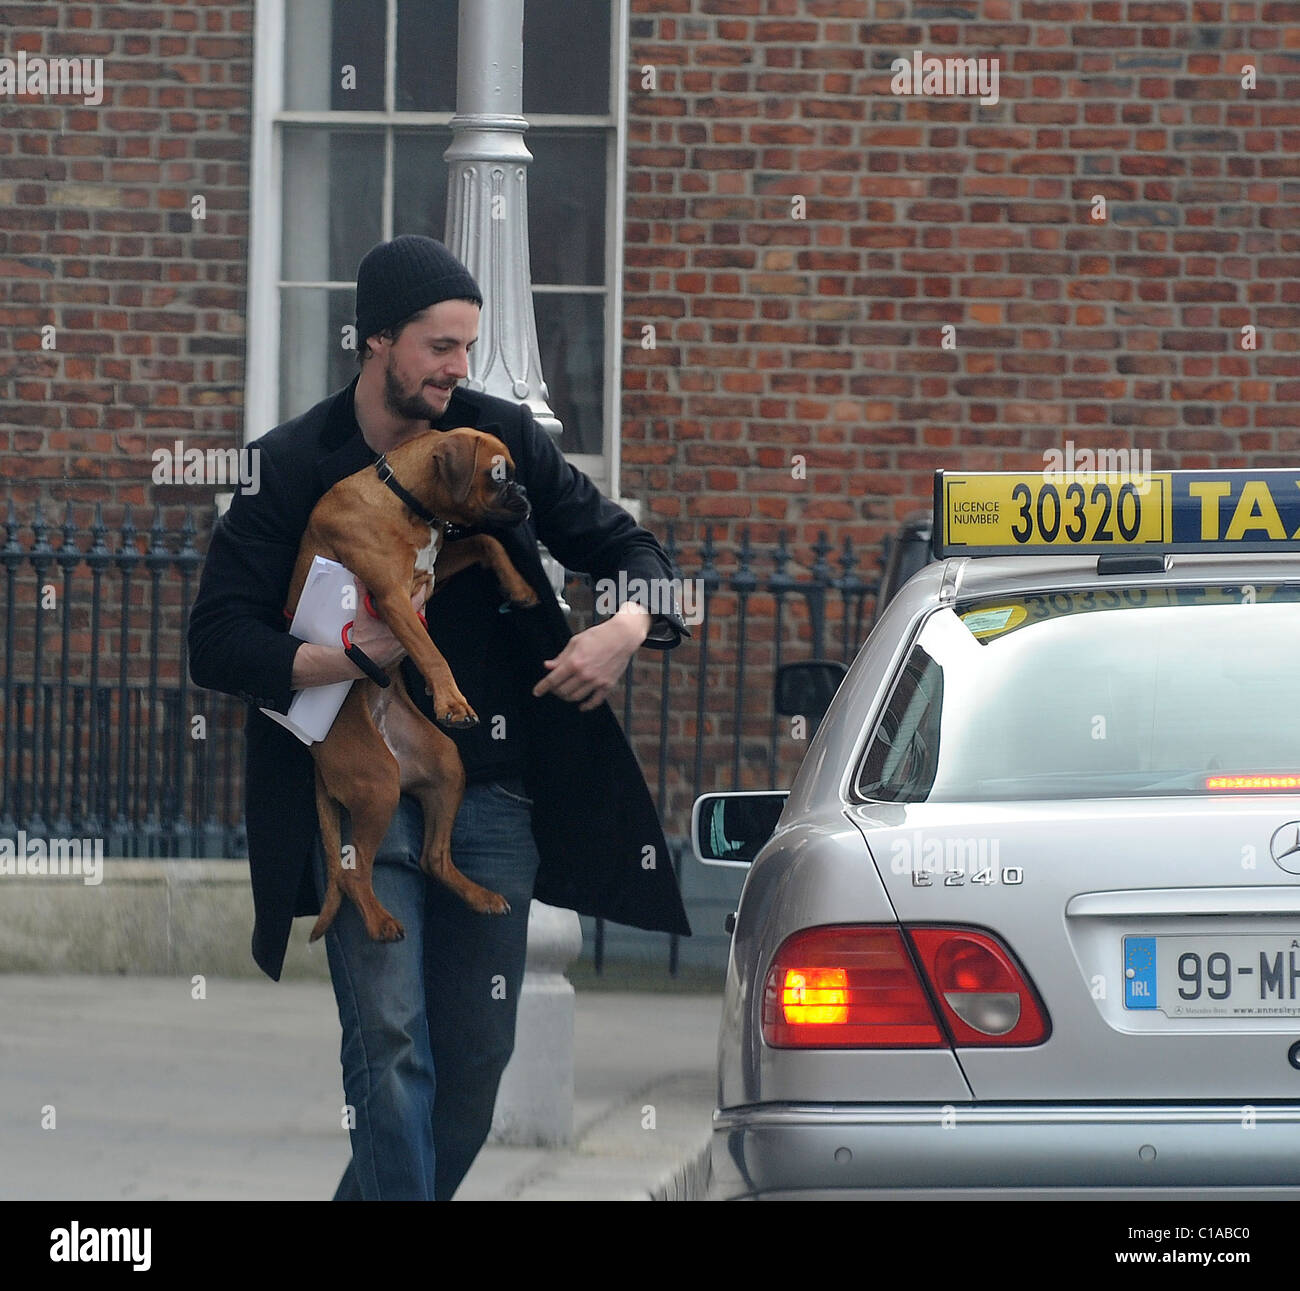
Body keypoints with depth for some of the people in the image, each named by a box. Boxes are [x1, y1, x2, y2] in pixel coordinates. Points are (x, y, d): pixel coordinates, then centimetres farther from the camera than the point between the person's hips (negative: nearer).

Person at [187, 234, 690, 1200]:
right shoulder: (293, 467, -2)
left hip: (490, 794, 3)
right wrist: (333, 660, -22)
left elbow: (626, 547, 13)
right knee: (391, 1044, -16)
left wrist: (627, 629, -9)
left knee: (477, 1057, 3)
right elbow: (218, 642, -5)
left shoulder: (502, 439, 6)